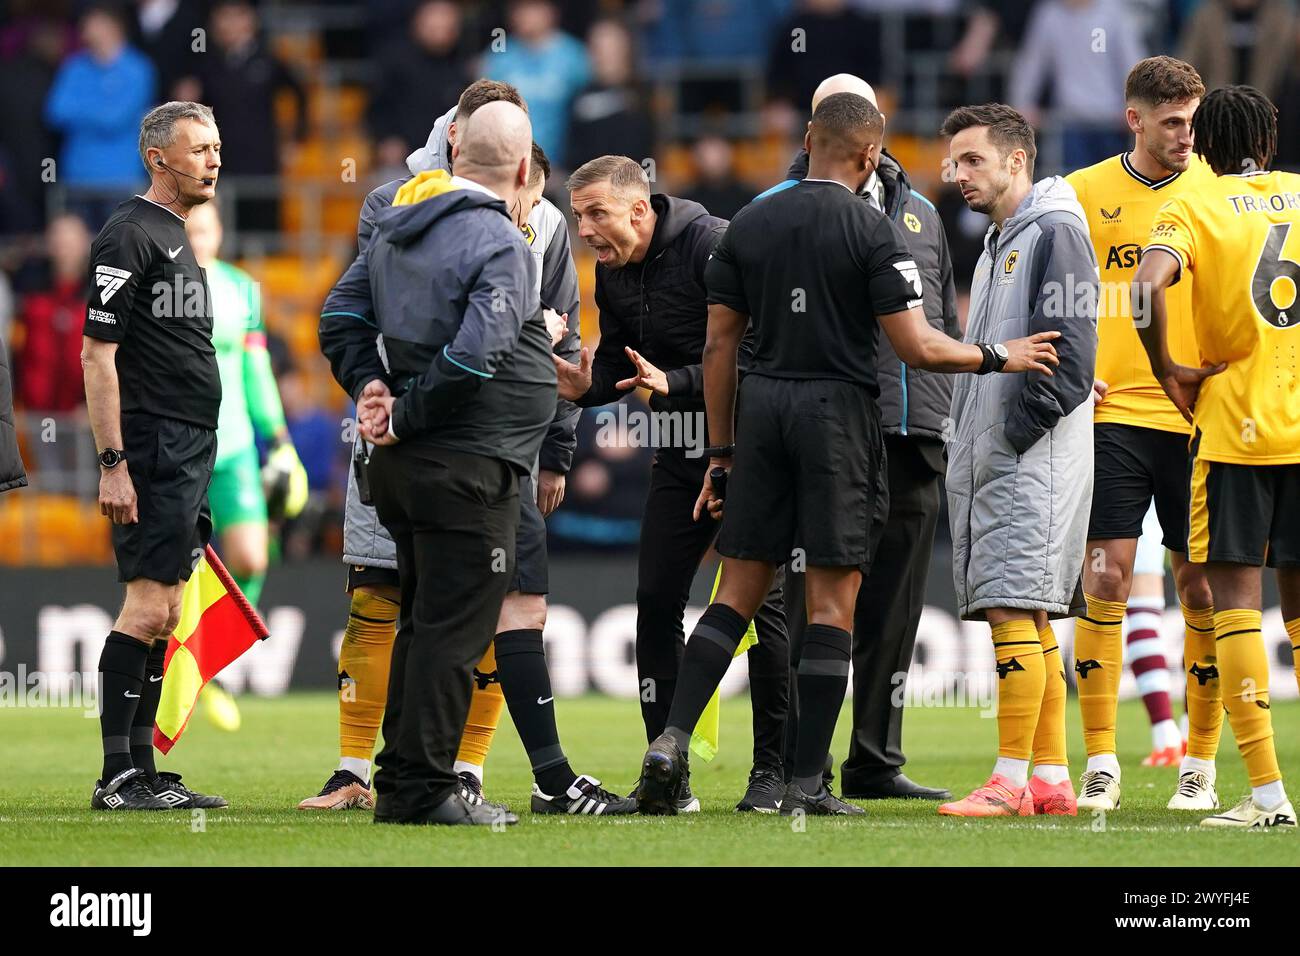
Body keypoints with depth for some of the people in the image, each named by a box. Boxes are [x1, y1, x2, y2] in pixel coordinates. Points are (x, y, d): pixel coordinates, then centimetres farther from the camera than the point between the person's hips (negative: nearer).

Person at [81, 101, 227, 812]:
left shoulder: (175, 236, 19)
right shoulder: (129, 234, -10)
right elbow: (97, 355, -15)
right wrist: (111, 464, -20)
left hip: (189, 454, 10)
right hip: (152, 453, -10)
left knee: (163, 615, 9)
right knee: (148, 609, -12)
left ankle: (141, 772, 12)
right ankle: (118, 777, -11)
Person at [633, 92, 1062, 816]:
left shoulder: (749, 225, 8)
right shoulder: (873, 232, -7)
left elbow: (721, 340, 10)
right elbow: (917, 346, -11)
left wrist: (721, 449, 16)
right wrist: (998, 358, 5)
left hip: (763, 404, 4)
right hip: (839, 406, -4)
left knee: (740, 589, 10)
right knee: (833, 598, 0)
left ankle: (673, 739, -4)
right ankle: (808, 781, 0)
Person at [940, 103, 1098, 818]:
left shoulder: (1055, 232, -8)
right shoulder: (997, 245, 22)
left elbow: (1068, 352, -17)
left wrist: (1013, 435, -17)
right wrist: (969, 447, 14)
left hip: (1035, 460, -10)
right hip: (989, 463, 10)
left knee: (1014, 611, -13)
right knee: (1028, 621, 9)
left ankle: (1012, 781, -13)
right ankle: (1051, 779, 11)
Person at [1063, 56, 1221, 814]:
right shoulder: (1084, 194, 2)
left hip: (1201, 416, 1)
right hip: (1115, 415, -1)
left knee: (1202, 588, 2)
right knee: (1105, 581, -6)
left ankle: (1201, 765, 12)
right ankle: (1101, 763, 1)